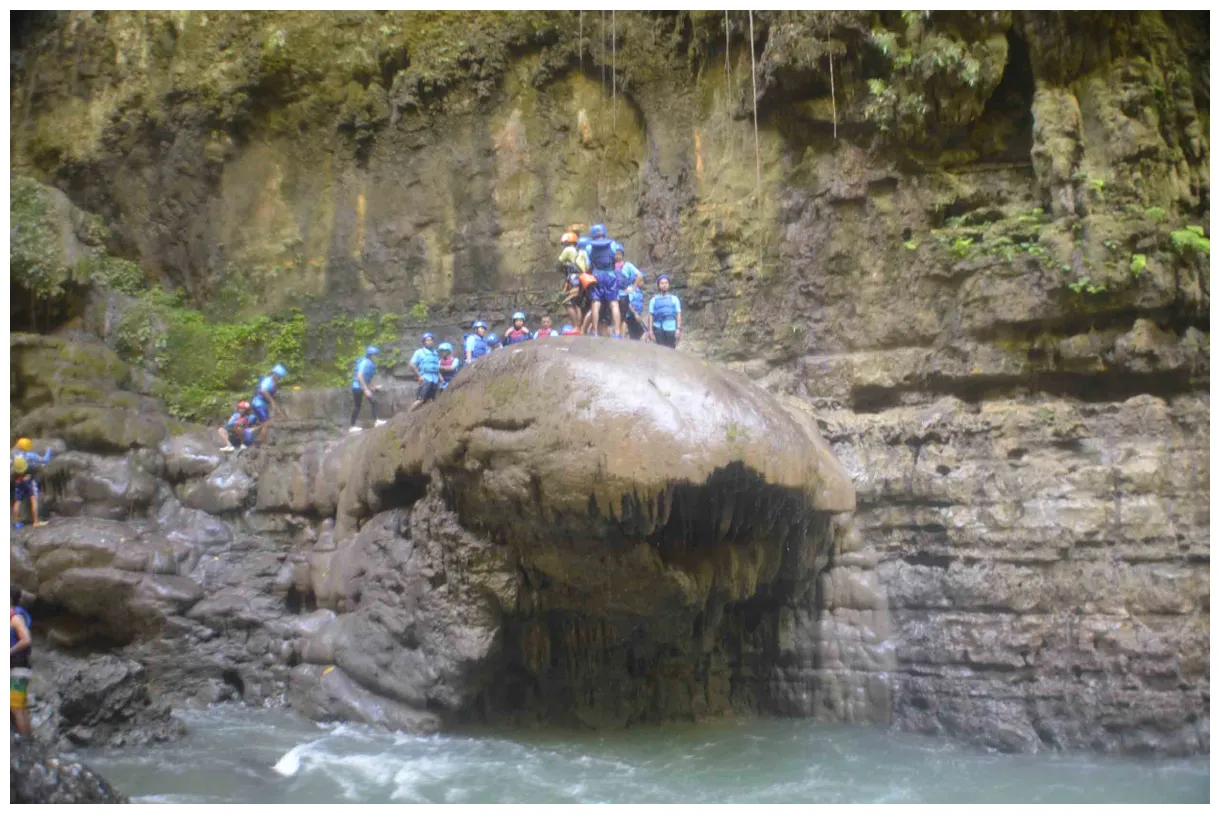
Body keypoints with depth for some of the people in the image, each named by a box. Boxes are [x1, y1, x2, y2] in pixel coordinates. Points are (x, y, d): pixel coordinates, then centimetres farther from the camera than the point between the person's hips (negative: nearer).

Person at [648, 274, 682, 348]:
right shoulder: (654, 300, 13)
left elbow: (678, 314, 8)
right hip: (658, 329, 0)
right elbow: (651, 315, 9)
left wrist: (678, 328, -3)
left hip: (671, 329, 0)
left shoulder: (674, 298, 13)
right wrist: (650, 330, -2)